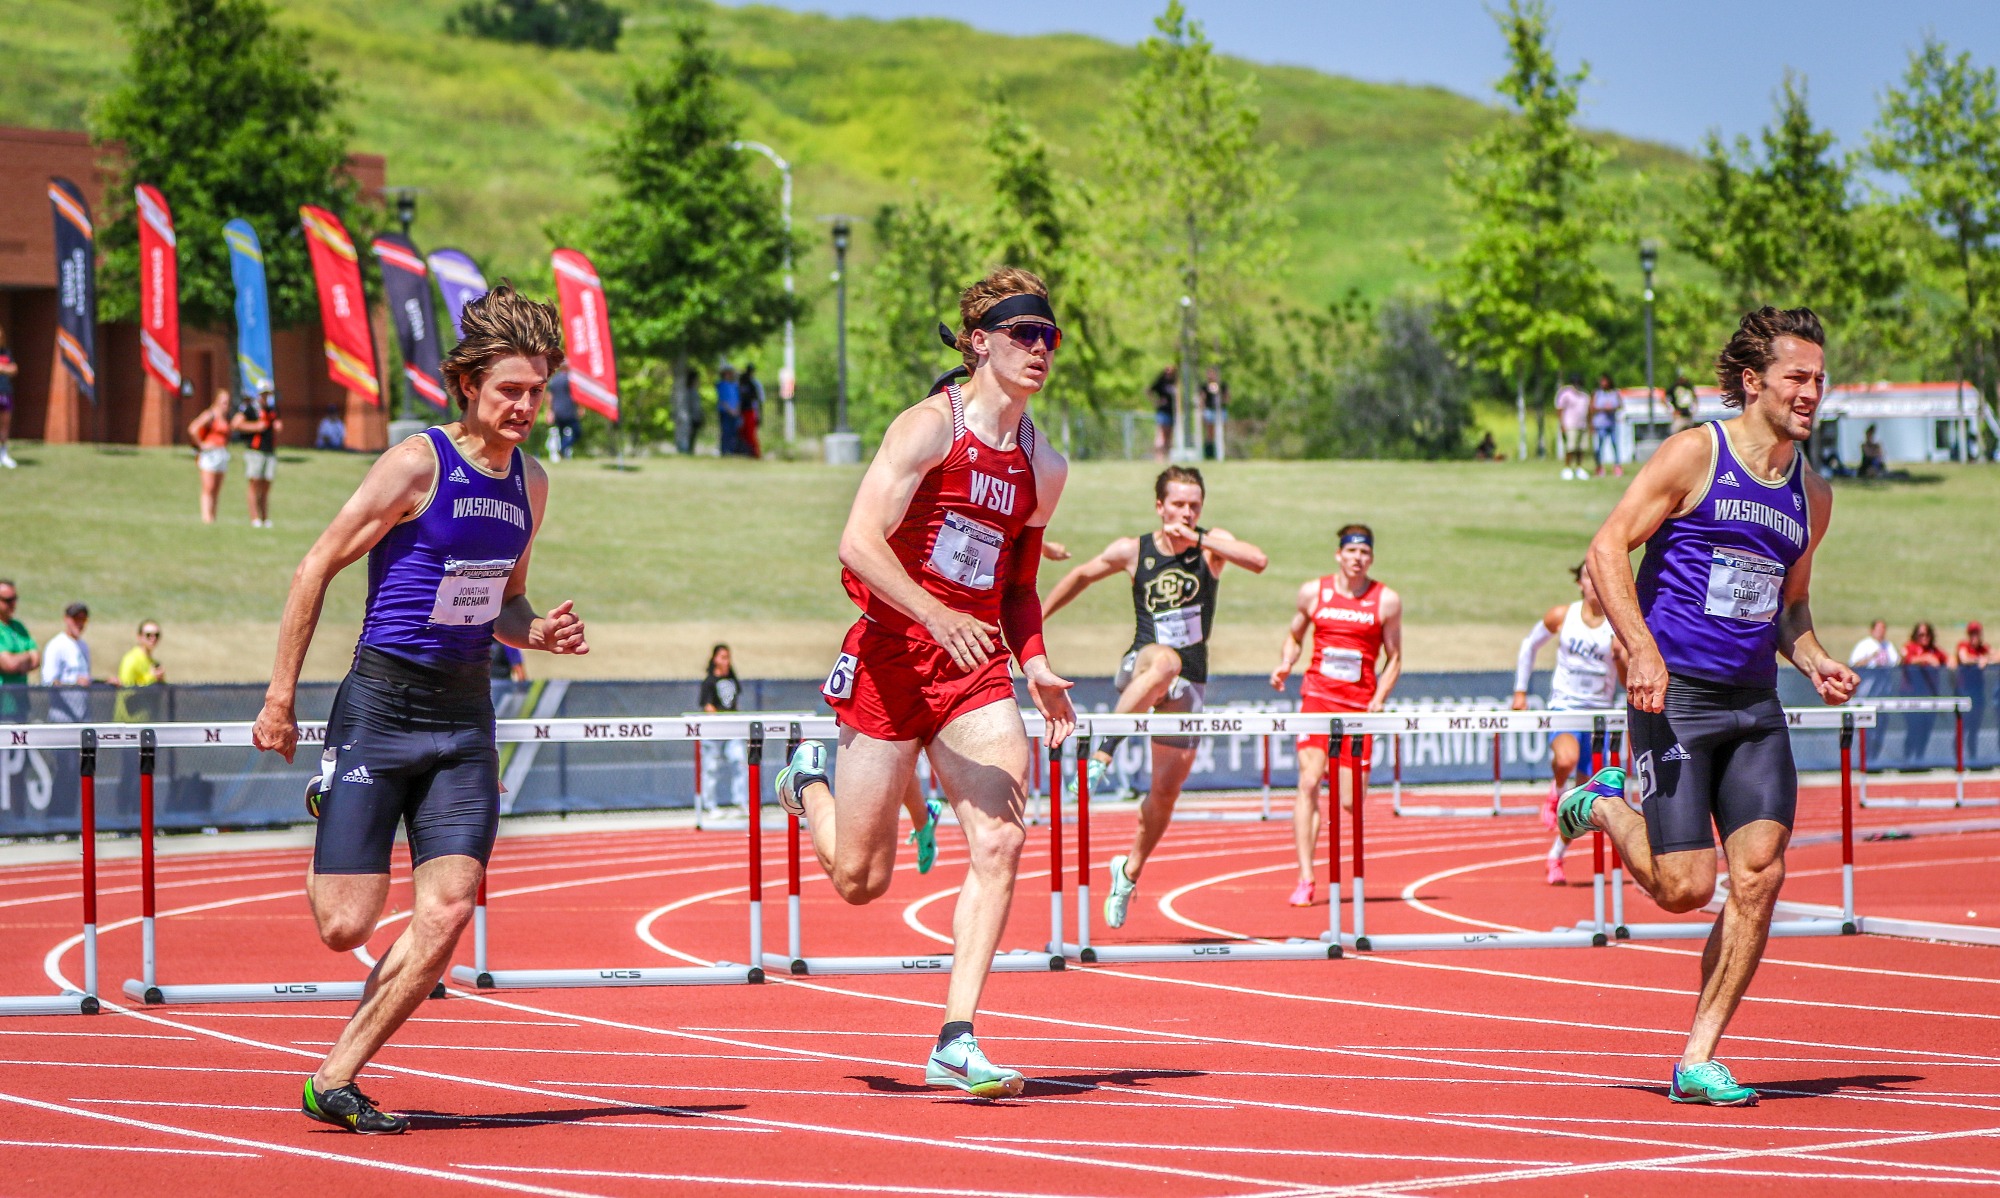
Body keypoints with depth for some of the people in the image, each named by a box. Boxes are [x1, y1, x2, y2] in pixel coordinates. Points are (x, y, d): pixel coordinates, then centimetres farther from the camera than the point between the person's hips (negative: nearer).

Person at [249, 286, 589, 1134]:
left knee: (448, 907, -11)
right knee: (344, 927, -6)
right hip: (382, 705, -5)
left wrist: (537, 633, 0)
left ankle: (334, 1081, -1)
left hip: (465, 715, 6)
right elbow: (317, 569, -7)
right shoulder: (418, 465, -11)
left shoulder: (530, 483, 9)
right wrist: (281, 696, -7)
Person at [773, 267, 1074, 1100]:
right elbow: (859, 543, -18)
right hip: (893, 655, -5)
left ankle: (956, 1044, -14)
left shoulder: (1044, 467, 11)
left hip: (979, 669, 5)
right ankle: (808, 783, 40)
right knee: (860, 881, 4)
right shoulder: (929, 428, -9)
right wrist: (935, 614, -32)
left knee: (999, 843, -17)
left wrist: (1036, 669, 6)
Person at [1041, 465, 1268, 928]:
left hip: (1188, 686, 2)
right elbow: (1081, 576, 16)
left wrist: (1197, 538, -26)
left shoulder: (1213, 544, -2)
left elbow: (1259, 561, -21)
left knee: (1167, 789, 6)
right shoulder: (1132, 551, 0)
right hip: (1140, 667, -2)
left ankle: (1130, 872, 28)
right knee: (1166, 661, -41)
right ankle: (1103, 753, -39)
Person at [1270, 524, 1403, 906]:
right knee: (1308, 783, -17)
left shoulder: (1387, 601, 3)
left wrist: (1378, 700, -7)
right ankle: (1305, 880, -18)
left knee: (1350, 802, -1)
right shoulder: (1313, 592, 6)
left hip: (1360, 705, 0)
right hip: (1317, 695, 0)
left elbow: (1393, 658, 7)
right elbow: (1294, 636, 19)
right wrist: (1285, 666, -1)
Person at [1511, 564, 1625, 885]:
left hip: (1600, 712, 1)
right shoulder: (1561, 617, -1)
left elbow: (1627, 683, -2)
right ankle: (1556, 794, 0)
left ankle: (1556, 856, 22)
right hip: (1564, 705, -1)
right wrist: (1520, 690, 14)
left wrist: (1622, 660, -23)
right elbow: (1529, 645, 16)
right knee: (1566, 760, -35)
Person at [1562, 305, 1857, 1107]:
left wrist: (1813, 662, 6)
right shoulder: (1696, 455, -6)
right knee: (1685, 888, -8)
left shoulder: (1811, 496, 14)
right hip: (1674, 695, -6)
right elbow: (1607, 548, -9)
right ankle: (1610, 805, 25)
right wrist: (1641, 648, -21)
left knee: (1761, 874, -9)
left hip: (1755, 707, 6)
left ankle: (1698, 1061, 0)